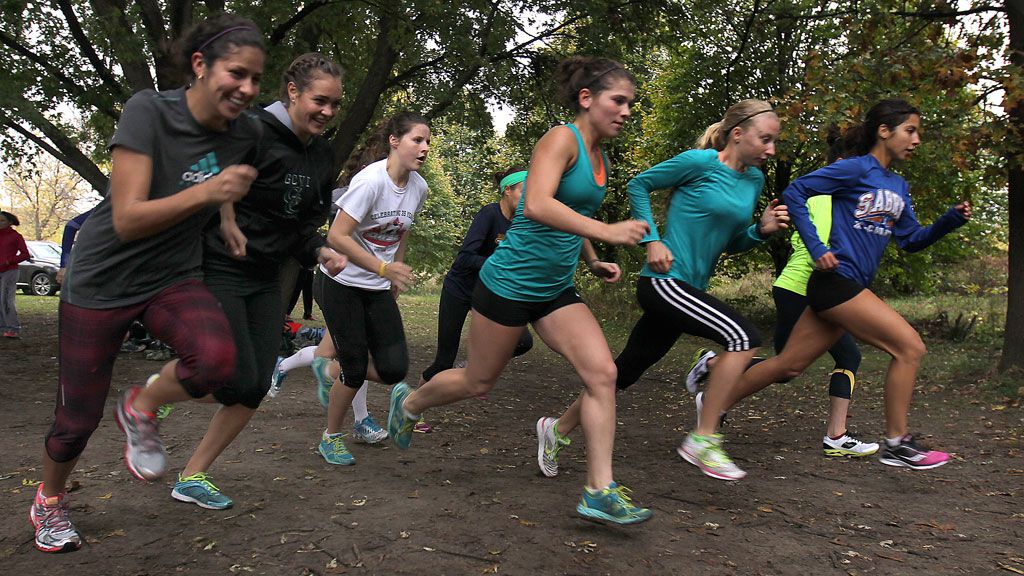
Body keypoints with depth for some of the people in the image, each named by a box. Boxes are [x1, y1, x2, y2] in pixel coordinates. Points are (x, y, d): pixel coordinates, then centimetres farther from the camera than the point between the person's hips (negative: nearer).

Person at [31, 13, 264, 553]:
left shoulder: (246, 132, -7)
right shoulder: (148, 110, -21)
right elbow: (127, 220, -27)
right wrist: (204, 192, -37)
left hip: (173, 279, 3)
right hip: (103, 280, -3)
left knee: (217, 358, -29)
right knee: (78, 421, 7)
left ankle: (140, 408, 4)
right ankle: (48, 498, 41)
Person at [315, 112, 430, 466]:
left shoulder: (419, 187, 0)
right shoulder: (371, 180, -21)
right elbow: (337, 237, -25)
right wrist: (384, 268, -29)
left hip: (379, 290, 6)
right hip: (341, 283, -6)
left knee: (394, 369, -4)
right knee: (355, 369, -3)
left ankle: (334, 373, 26)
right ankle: (331, 438, 22)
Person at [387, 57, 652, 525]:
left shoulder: (599, 158, 11)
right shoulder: (561, 139, -15)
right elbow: (536, 206, -32)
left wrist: (593, 262, 12)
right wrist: (605, 232, -37)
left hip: (555, 290, 8)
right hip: (510, 282, -7)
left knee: (602, 373, -9)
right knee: (479, 382, 10)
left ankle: (599, 491, -4)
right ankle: (408, 402, 39)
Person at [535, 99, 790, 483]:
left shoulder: (754, 179, 12)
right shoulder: (701, 162, -10)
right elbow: (639, 185, -1)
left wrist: (762, 230, 1)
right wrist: (652, 240, -9)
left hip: (689, 291, 8)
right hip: (663, 282, -8)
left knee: (625, 372, 14)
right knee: (744, 337, -22)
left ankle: (558, 429, 30)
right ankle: (702, 440, -13)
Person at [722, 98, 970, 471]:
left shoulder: (898, 187, 18)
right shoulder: (856, 169, -6)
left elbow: (911, 241, 20)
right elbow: (795, 192, -10)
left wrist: (952, 219, 4)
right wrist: (817, 248, -15)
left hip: (850, 288, 8)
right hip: (836, 281, -8)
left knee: (789, 365, 9)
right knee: (909, 346, -9)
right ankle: (896, 444, 2)